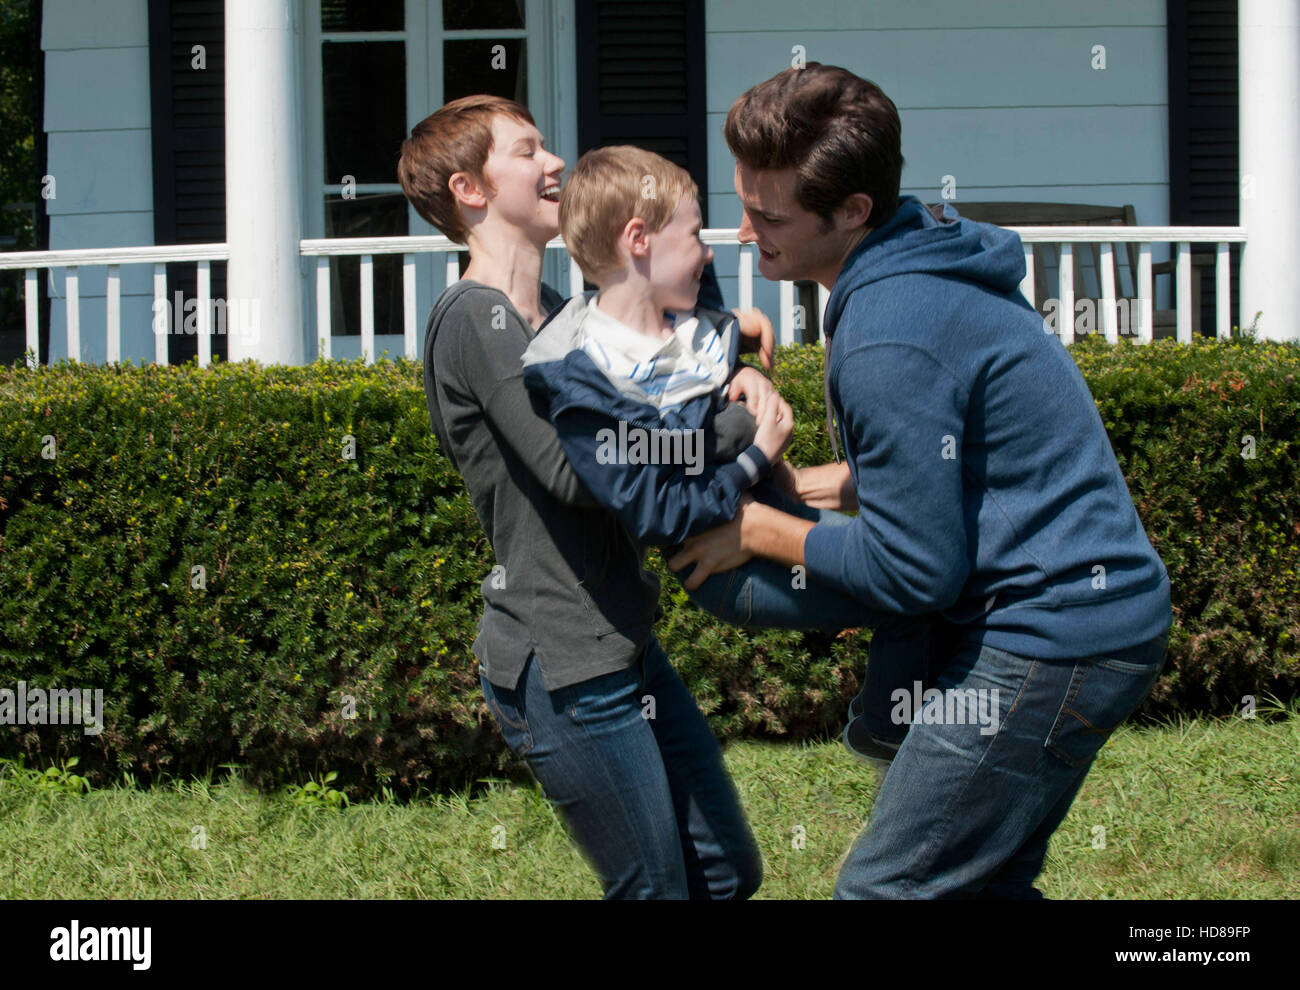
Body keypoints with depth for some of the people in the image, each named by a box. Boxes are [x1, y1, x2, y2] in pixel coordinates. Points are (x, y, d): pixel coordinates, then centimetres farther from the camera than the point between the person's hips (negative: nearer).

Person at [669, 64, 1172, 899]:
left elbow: (916, 573, -19)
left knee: (886, 888, -5)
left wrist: (763, 532, -7)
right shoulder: (924, 262, 8)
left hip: (1051, 641, -11)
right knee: (982, 881, 20)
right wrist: (798, 485, 13)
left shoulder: (887, 342, -23)